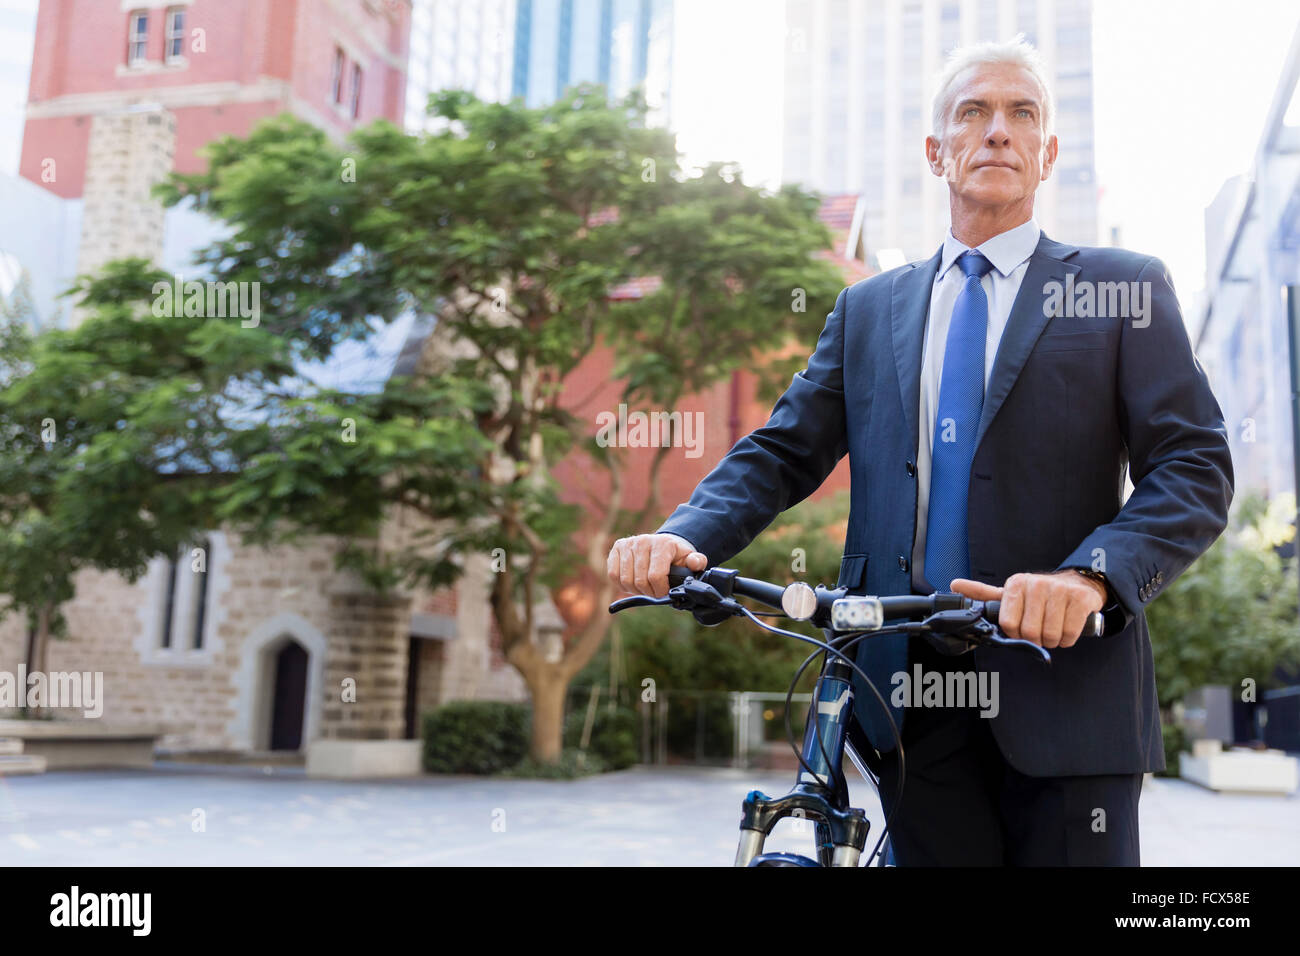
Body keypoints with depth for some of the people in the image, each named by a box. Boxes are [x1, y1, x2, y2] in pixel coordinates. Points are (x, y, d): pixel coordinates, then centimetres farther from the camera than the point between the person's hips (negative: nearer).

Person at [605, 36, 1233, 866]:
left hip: (1064, 686, -2)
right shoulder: (868, 309, 15)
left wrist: (1089, 577, -24)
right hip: (909, 692, 3)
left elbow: (1196, 468, -4)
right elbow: (782, 451, 8)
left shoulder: (1126, 290, 5)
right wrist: (683, 537, -12)